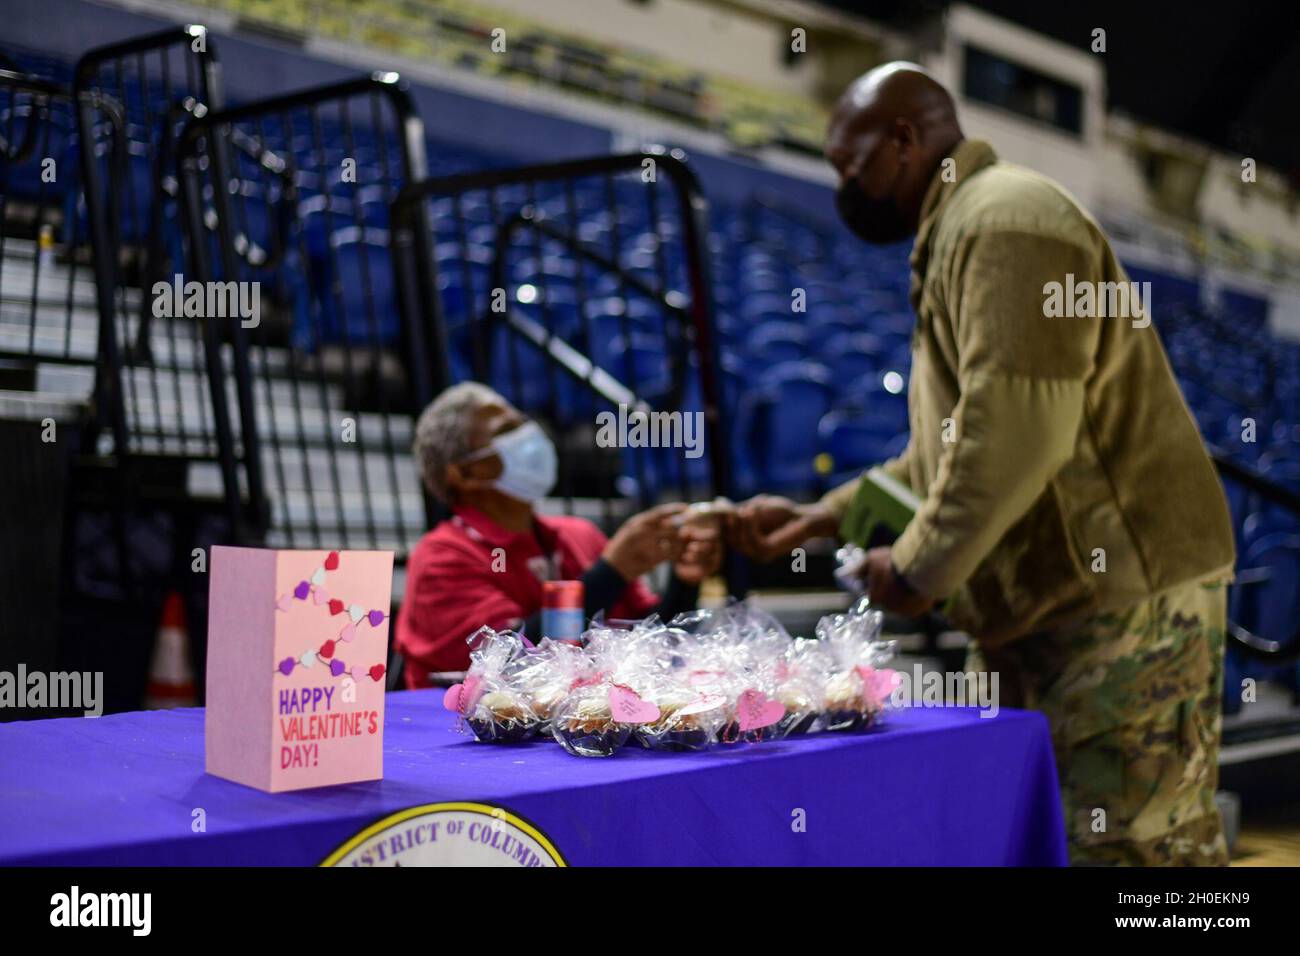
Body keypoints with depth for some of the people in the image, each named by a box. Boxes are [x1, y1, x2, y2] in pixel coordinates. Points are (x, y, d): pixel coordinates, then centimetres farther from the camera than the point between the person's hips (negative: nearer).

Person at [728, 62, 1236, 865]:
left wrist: (918, 566, -15)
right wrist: (825, 516, 16)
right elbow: (949, 453, 25)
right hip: (1041, 609, 11)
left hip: (1125, 597, -11)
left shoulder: (1004, 217, -11)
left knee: (1131, 844, -8)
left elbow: (1017, 426, -23)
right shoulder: (961, 235, 22)